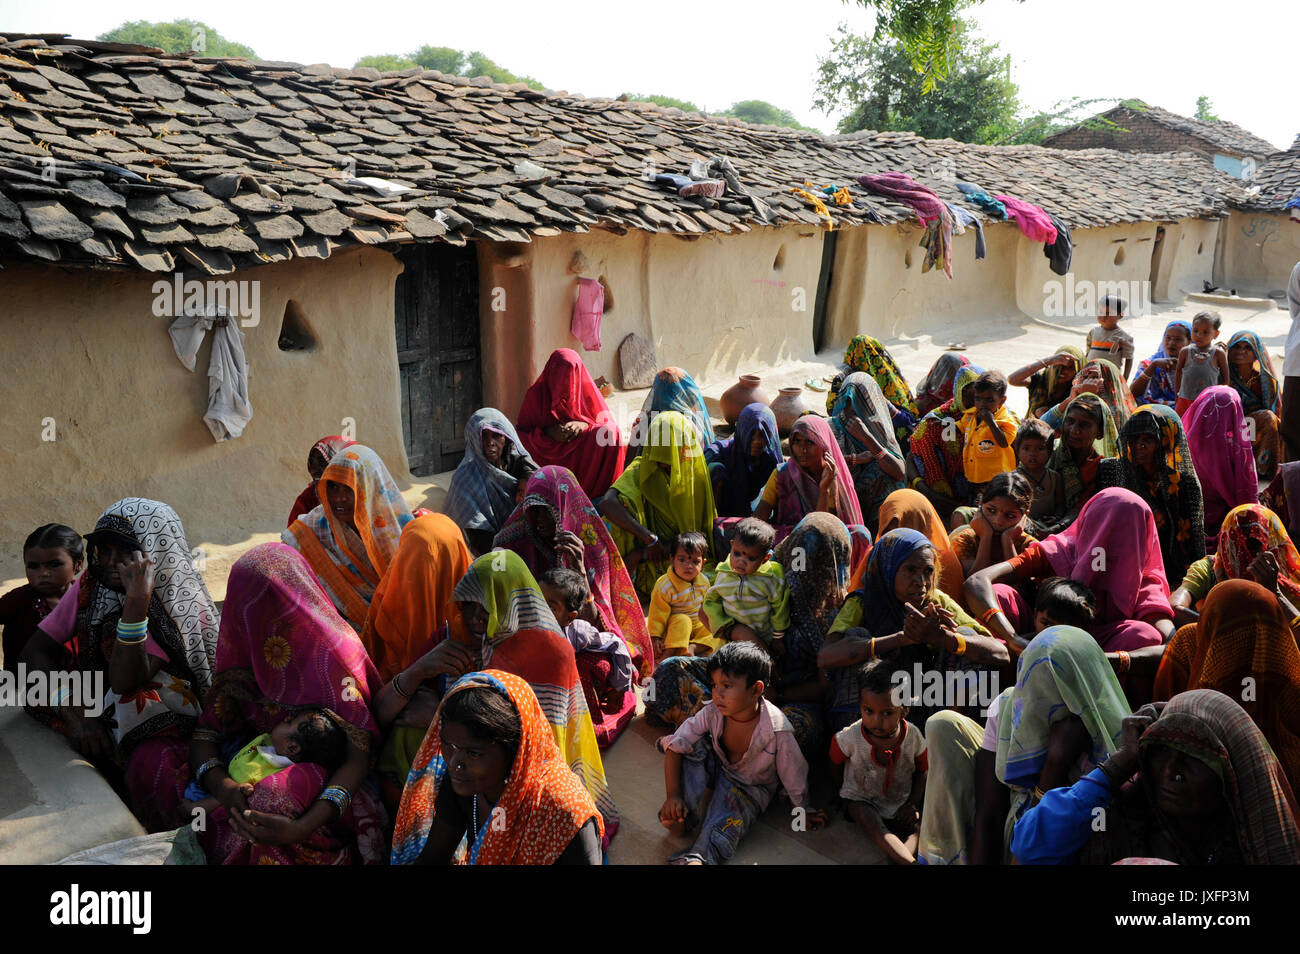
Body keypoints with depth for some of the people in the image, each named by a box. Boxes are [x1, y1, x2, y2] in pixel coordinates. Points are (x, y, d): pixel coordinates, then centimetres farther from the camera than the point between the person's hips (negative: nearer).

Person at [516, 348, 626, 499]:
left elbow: (607, 422, 4)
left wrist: (585, 425, -18)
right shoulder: (536, 394, 2)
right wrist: (548, 433, -18)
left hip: (585, 456, 3)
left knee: (610, 433, -26)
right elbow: (523, 432, 2)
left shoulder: (586, 389, 5)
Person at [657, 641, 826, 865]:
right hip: (717, 769, 4)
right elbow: (674, 747, -18)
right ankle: (682, 818, -21)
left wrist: (804, 810, -3)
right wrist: (673, 795, -26)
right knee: (695, 744, -24)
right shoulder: (713, 712, -22)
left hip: (751, 788, -4)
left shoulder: (777, 730, -32)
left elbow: (794, 777, -17)